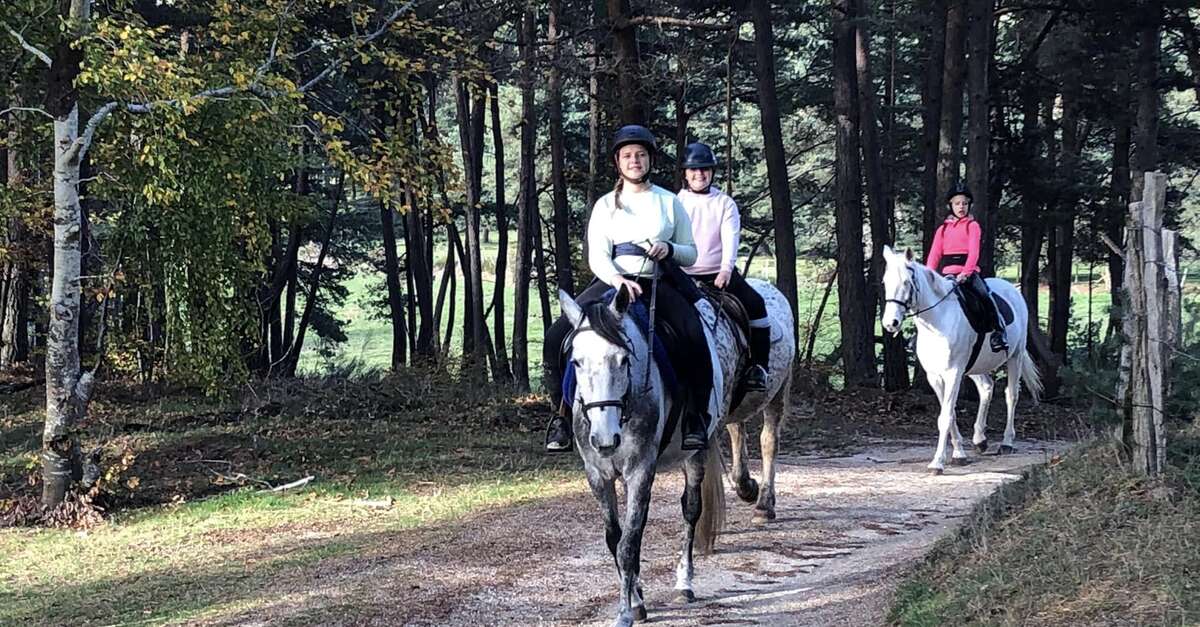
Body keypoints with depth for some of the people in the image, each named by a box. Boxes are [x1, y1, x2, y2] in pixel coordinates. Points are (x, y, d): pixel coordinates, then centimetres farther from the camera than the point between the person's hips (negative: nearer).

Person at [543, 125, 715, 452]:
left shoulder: (669, 202, 10)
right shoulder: (606, 205, 9)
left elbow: (691, 253, 14)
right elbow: (597, 256, -2)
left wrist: (669, 249, -9)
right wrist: (618, 280, -23)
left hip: (660, 285, -1)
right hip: (613, 282, 1)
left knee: (695, 341, -30)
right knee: (556, 338, -19)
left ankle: (696, 418, -15)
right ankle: (562, 413, -5)